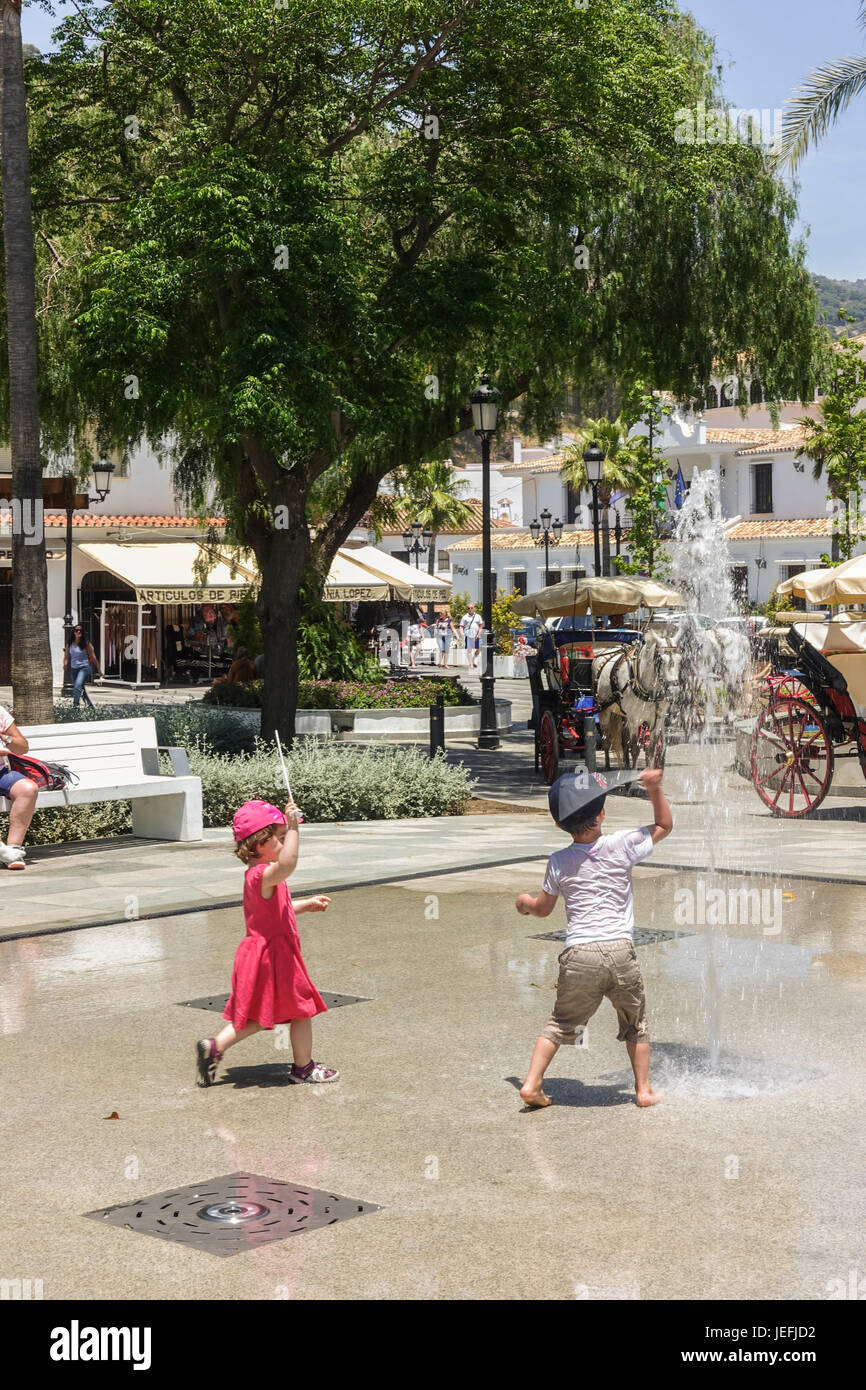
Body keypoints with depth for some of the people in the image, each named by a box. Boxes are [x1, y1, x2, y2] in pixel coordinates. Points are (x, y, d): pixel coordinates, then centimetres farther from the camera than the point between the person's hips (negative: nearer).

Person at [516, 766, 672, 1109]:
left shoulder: (559, 862, 2)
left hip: (578, 955, 1)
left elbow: (543, 908, 15)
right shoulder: (622, 845, -2)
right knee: (635, 1024, 18)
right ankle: (644, 1090, 24)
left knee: (560, 1023, 13)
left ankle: (532, 1083, 7)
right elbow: (664, 825, 13)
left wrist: (525, 902, 35)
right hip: (620, 950, -1)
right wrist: (654, 787, 12)